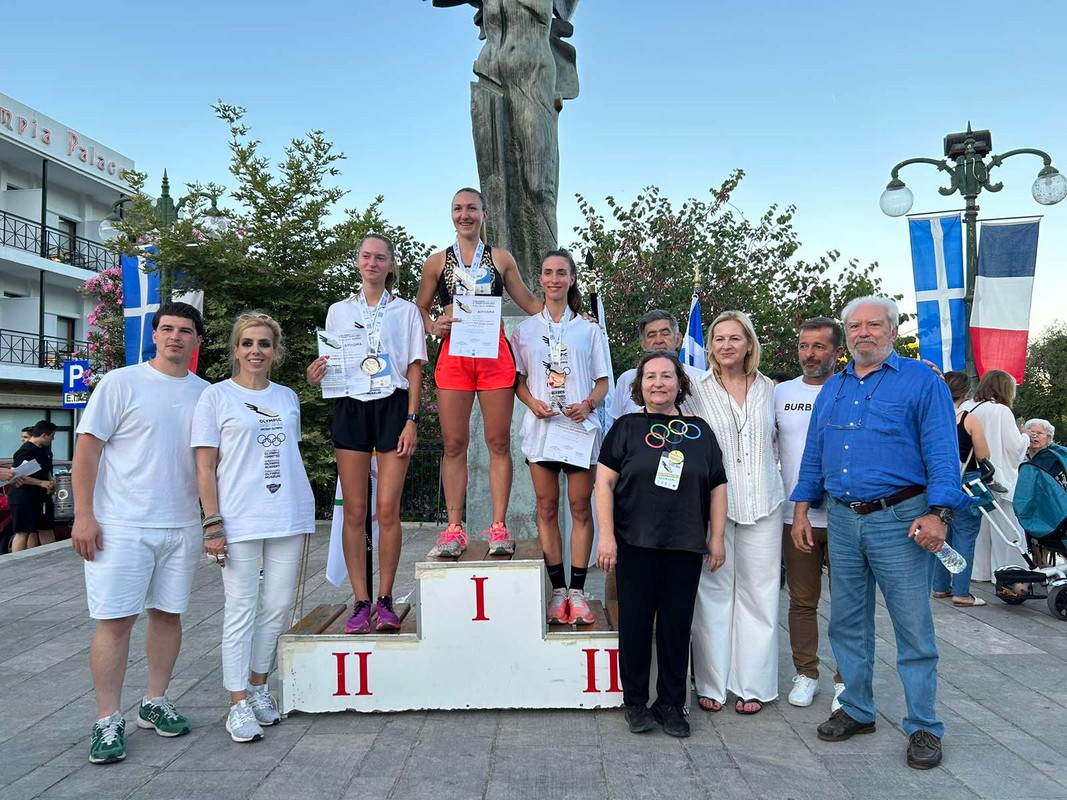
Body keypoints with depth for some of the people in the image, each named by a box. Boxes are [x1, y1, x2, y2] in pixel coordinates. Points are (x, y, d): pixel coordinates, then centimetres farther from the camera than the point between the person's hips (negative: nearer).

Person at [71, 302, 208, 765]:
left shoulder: (205, 394, 9)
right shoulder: (121, 383, -3)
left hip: (182, 526, 4)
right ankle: (108, 721, 11)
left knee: (168, 614, 11)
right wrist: (83, 516, -11)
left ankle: (155, 703, 26)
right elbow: (87, 449, -5)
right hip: (121, 527, -4)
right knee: (115, 620, -1)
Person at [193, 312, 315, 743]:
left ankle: (258, 686, 26)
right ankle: (239, 704, 11)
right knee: (241, 610, 1)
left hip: (289, 518, 4)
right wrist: (212, 524, -10)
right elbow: (205, 468, -3)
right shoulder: (216, 396, 1)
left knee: (277, 606, 9)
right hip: (239, 521, -4)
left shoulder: (287, 397, 13)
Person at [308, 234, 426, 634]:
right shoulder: (339, 311, 14)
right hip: (350, 407, 2)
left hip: (392, 406, -2)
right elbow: (331, 365, 17)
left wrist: (411, 420, -6)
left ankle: (385, 601, 7)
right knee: (354, 511, 0)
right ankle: (361, 602, 8)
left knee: (388, 510, -5)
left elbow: (414, 369, 4)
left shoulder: (406, 311, 9)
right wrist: (316, 377, -7)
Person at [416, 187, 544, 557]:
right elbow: (420, 309, 18)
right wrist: (434, 326, -2)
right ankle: (454, 529, 6)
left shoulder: (500, 258, 13)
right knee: (454, 444, 0)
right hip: (453, 355, 0)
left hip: (494, 353, 0)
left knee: (498, 442, -1)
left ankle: (499, 528, 5)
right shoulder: (437, 262, 12)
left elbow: (529, 302, 17)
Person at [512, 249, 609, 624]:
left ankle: (577, 590, 7)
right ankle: (558, 589, 10)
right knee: (547, 508, 2)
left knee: (580, 507, -1)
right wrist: (532, 402, -9)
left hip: (581, 425, -1)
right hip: (541, 425, 1)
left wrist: (588, 404, -12)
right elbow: (519, 379, 11)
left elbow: (603, 382, 8)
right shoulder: (525, 329, 11)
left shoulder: (589, 329, 9)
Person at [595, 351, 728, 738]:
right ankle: (635, 702, 20)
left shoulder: (699, 431, 9)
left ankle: (671, 704, 22)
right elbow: (604, 482, -2)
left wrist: (717, 538, 7)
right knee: (635, 623, 5)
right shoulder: (626, 427, 3)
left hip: (685, 547, 2)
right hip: (636, 545, -2)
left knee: (677, 625, 8)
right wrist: (606, 535, -9)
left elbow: (717, 488, 11)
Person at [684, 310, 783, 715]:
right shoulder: (697, 391, 1)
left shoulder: (767, 389, 9)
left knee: (759, 593, 6)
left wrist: (765, 471, 11)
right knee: (713, 591, 2)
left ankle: (753, 685, 18)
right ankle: (711, 684, 15)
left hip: (761, 504, 3)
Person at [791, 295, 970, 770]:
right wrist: (801, 509, 12)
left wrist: (938, 513, -18)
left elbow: (942, 453, -8)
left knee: (913, 627, 2)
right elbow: (813, 456, 17)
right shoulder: (832, 389, 14)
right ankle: (856, 710, 27)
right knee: (847, 623, 13)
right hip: (841, 520, 5)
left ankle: (923, 727, 16)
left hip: (898, 519, -5)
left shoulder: (922, 382, -2)